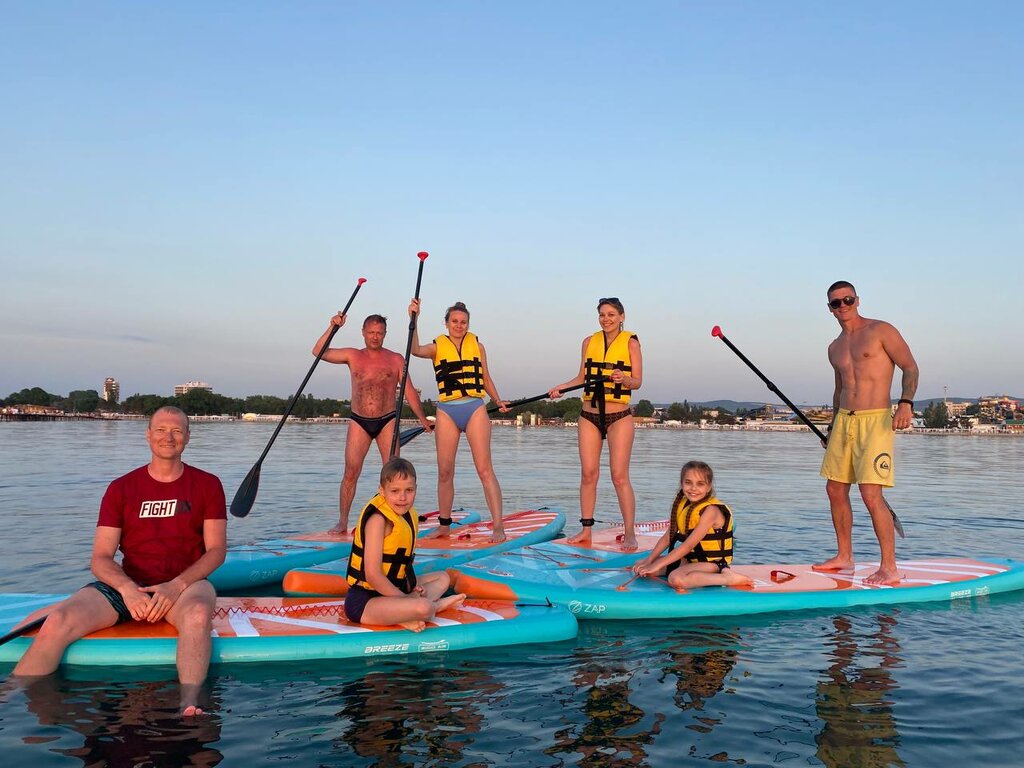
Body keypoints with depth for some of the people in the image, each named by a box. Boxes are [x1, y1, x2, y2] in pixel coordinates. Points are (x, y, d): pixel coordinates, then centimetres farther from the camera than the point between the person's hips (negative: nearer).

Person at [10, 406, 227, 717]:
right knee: (57, 622, -25)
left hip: (185, 585, -2)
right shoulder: (121, 489, 9)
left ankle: (188, 706, -50)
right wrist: (127, 589, -18)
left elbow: (216, 549, 1)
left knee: (198, 614, -39)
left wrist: (176, 586, -16)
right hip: (127, 586, 2)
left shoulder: (207, 485, 7)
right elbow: (100, 559, 3)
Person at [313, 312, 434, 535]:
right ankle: (342, 523, 3)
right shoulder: (353, 356, 8)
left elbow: (409, 391, 8)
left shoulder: (396, 359, 6)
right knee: (351, 472, -4)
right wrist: (332, 327, -9)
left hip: (387, 421, 0)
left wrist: (423, 419, 5)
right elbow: (318, 352, 1)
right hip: (359, 422, 0)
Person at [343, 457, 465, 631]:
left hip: (386, 591, 10)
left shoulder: (408, 515, 8)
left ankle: (401, 613, -5)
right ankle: (437, 605, 0)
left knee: (442, 577, 20)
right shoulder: (378, 519, -19)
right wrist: (406, 598, -15)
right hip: (362, 602, -10)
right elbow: (373, 575, -23)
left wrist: (412, 588, 2)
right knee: (422, 607, -35)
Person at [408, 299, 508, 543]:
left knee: (484, 469, -8)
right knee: (444, 471, 5)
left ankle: (498, 526, -9)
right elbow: (416, 349, -16)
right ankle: (444, 525, 19)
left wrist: (497, 401, 12)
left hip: (475, 410, 0)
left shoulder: (477, 345, 11)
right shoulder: (437, 346, 6)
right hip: (447, 412, 1)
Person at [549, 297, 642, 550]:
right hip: (589, 416, 4)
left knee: (620, 476, -7)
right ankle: (586, 529, 13)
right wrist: (562, 387, -1)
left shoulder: (631, 342, -2)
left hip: (619, 417, -4)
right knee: (588, 474, 4)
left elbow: (637, 382, -8)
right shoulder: (589, 342, 9)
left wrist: (624, 379, -29)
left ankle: (630, 534, 0)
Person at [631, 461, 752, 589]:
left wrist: (657, 565, -23)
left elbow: (688, 545, -24)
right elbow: (667, 537, 6)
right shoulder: (682, 504, 4)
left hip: (711, 562, -8)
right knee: (639, 567, 2)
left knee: (676, 579, -37)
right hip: (689, 558, 8)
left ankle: (727, 578, -23)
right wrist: (649, 560, -5)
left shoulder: (710, 510, -21)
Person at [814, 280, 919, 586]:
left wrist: (906, 403, -21)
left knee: (871, 495, -14)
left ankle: (889, 568, -6)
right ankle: (845, 557, 25)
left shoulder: (881, 331, -3)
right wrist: (833, 427, 24)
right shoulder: (834, 348, 16)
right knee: (835, 490, 10)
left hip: (875, 420, -7)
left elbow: (910, 367, -6)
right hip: (843, 420, 7)